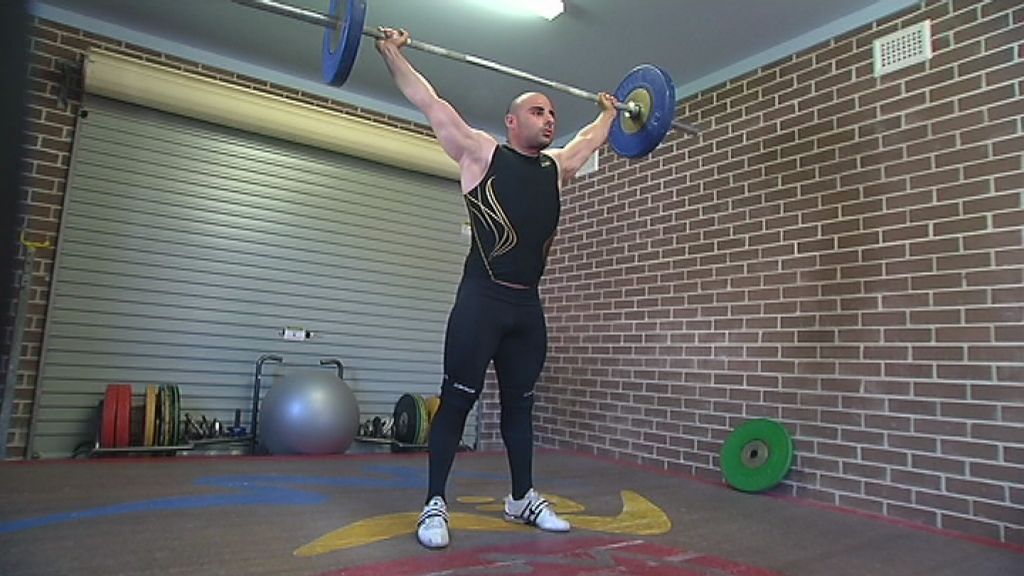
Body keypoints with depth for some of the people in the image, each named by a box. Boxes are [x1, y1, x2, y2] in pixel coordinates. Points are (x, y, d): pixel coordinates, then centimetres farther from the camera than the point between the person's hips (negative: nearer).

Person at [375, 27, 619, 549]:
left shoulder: (556, 167, 17)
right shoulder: (481, 153, 3)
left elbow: (589, 140, 38)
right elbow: (430, 103, 6)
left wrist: (609, 113, 50)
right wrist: (391, 51, 12)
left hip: (527, 306, 6)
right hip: (481, 299, -6)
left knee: (519, 404, 16)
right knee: (456, 402, 0)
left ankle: (522, 498, 30)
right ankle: (435, 506, 12)